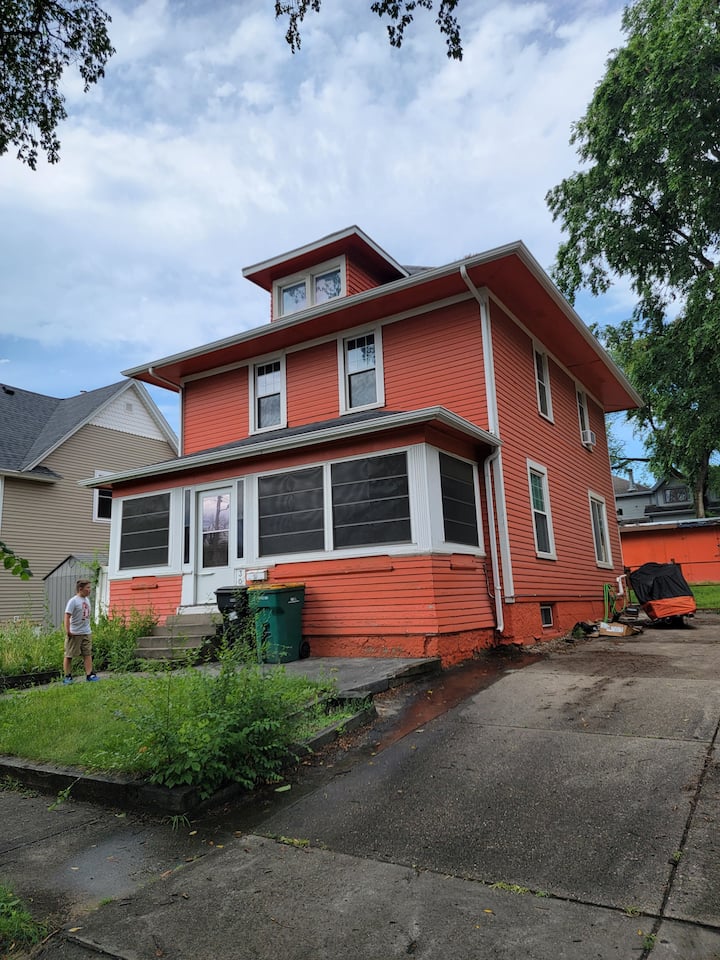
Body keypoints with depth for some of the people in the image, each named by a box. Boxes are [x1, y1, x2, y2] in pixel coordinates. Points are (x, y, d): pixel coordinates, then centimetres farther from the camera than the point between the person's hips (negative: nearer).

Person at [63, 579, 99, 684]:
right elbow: (67, 616, -17)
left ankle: (89, 674, 4)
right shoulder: (73, 601, -12)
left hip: (86, 633, 7)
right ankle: (67, 676, 13)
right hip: (74, 633, -7)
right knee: (69, 655, 5)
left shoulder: (87, 600, 10)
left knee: (88, 654, 3)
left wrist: (88, 628, 15)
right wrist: (67, 631, -22)